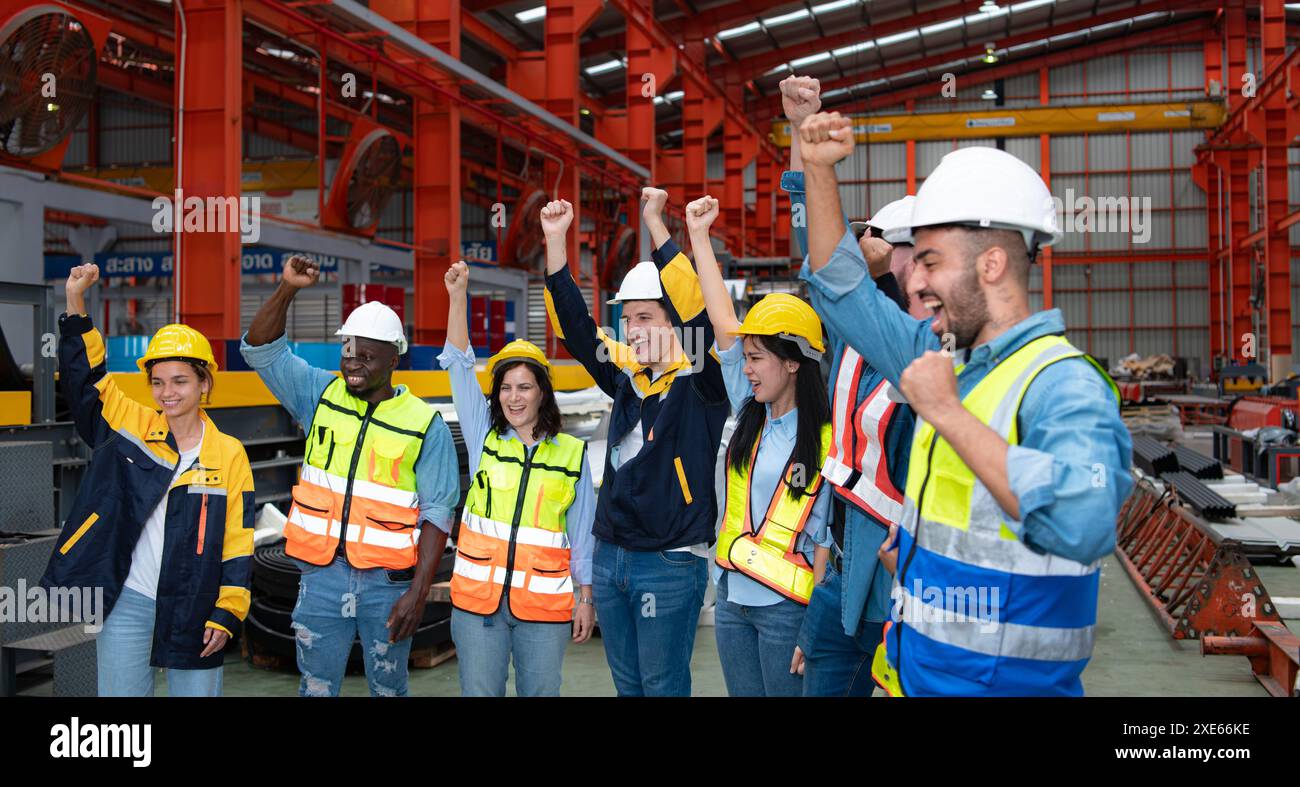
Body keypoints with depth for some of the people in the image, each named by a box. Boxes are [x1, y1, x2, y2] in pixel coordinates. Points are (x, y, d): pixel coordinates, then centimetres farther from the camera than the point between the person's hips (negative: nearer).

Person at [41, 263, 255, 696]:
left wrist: (226, 615, -7)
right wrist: (76, 302, -5)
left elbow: (237, 542, -3)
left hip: (192, 609, -2)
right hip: (128, 602, 2)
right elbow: (85, 378, 4)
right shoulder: (131, 427, 3)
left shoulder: (228, 453, -4)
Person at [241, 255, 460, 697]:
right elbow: (261, 350, 0)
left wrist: (419, 593, -13)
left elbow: (436, 514, -7)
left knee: (388, 688, 12)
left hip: (388, 582, -2)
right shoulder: (321, 395, 4)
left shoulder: (425, 424, -5)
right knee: (315, 688, 9)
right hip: (323, 576, 2)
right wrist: (287, 289, -16)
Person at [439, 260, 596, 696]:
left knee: (541, 691, 8)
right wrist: (458, 295, -10)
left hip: (544, 604, -1)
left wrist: (586, 599, 5)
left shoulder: (572, 453, 3)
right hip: (478, 597, 1)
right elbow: (459, 365, -1)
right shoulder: (484, 437, 5)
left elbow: (582, 532, 6)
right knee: (479, 692, 6)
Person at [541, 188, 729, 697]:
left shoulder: (699, 380, -9)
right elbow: (576, 328, 7)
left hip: (670, 563, -6)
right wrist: (555, 240, 0)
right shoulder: (628, 377, 7)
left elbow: (697, 311, -24)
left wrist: (655, 224, -24)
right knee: (628, 686, 17)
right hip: (610, 557, 6)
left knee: (663, 687, 4)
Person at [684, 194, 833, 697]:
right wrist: (699, 235, 3)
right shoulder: (751, 415, 5)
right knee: (744, 693, 14)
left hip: (785, 606, -6)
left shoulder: (826, 441, -11)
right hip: (732, 600, 6)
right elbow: (722, 321, 3)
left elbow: (825, 537, -10)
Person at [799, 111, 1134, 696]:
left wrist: (948, 412, -30)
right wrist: (819, 170, 7)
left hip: (1004, 680, -8)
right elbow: (840, 289, 16)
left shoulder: (1065, 384, -20)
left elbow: (1084, 524, -38)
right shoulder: (945, 357, 5)